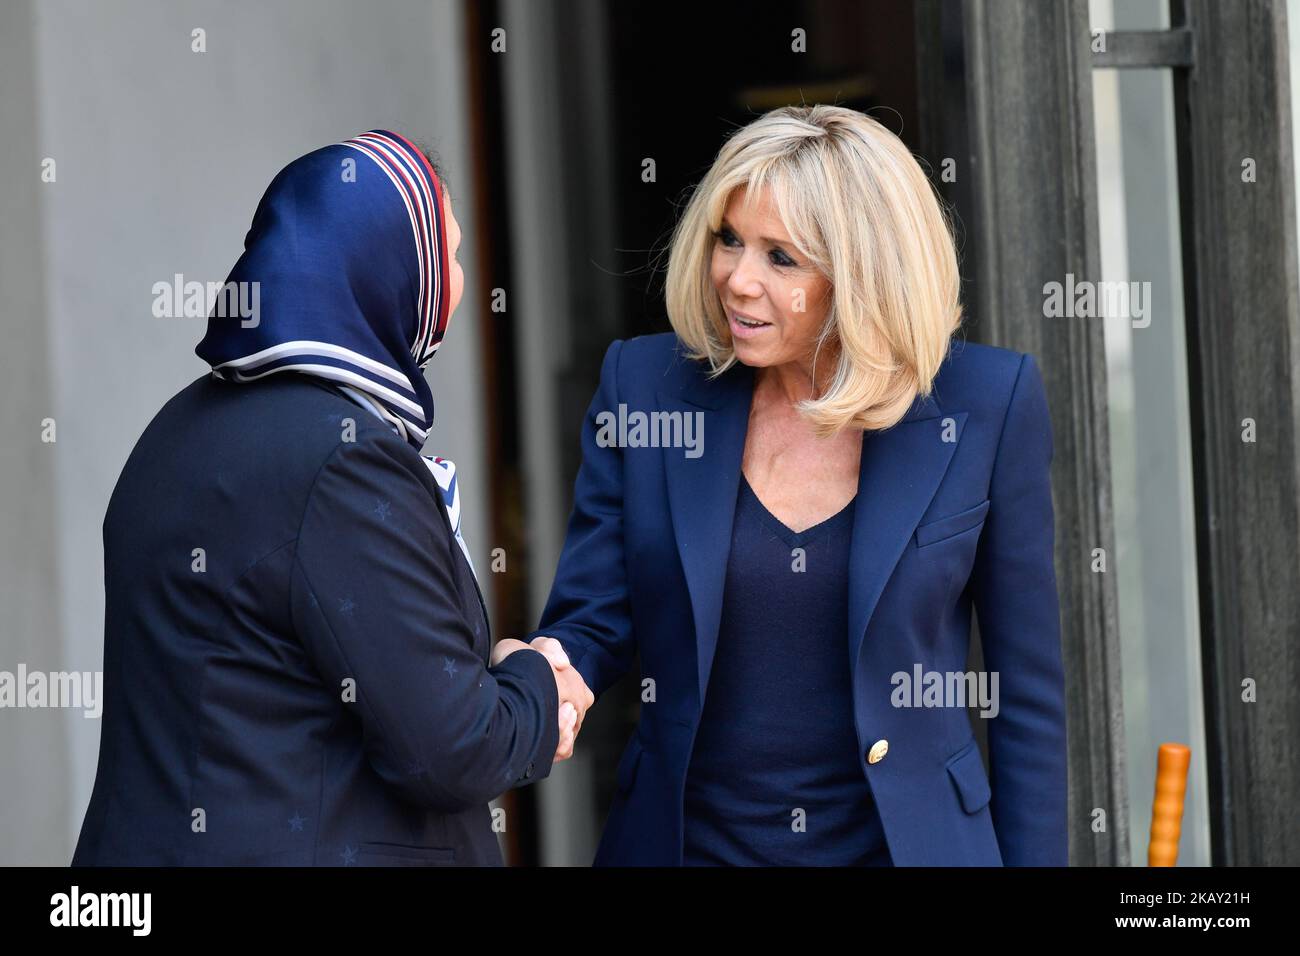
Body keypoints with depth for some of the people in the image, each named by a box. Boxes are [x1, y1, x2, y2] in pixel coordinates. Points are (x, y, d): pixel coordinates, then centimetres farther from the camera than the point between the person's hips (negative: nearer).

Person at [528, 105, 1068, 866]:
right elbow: (589, 627, -3)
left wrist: (1034, 856, -5)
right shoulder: (646, 386, -6)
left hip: (907, 839, -1)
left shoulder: (986, 404, -9)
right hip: (687, 839, 2)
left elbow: (1026, 683, -4)